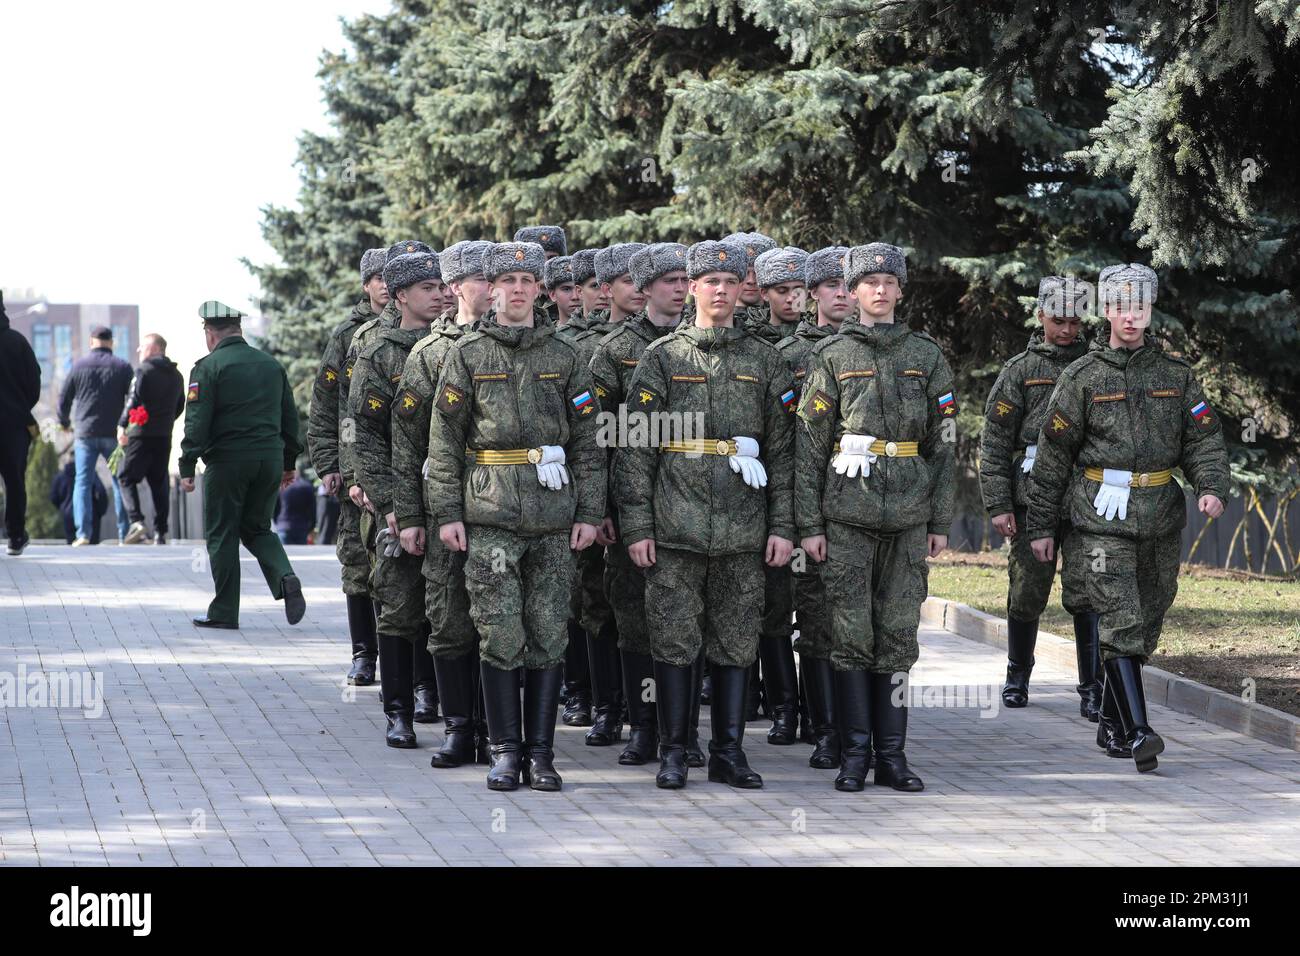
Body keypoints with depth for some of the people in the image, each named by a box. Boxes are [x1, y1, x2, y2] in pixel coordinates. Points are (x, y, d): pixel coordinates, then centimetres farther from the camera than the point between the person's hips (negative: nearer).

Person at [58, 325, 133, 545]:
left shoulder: (79, 365, 3)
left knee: (82, 482, 2)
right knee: (121, 482, 7)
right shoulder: (123, 367, 1)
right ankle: (125, 533, 5)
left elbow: (64, 398, 6)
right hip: (114, 434, 0)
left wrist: (64, 422, 24)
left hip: (85, 433, 0)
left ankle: (83, 533, -8)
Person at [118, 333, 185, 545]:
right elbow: (179, 406, 20)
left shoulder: (144, 370, -8)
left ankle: (136, 521, -18)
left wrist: (122, 426, -13)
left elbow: (134, 400, -16)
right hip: (165, 436, 6)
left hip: (142, 434, -6)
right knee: (159, 482, 10)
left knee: (126, 477, 0)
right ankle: (160, 533, 7)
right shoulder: (176, 375, 14)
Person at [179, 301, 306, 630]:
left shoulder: (208, 367, -6)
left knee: (222, 535, 4)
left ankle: (224, 612, 6)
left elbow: (197, 422, -12)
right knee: (256, 528, 17)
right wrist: (289, 463, 23)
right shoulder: (271, 365, 12)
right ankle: (285, 578, -9)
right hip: (270, 459, 5)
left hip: (227, 460, -5)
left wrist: (187, 467, -10)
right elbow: (290, 417, 16)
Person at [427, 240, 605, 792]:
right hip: (489, 518, -2)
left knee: (548, 637, 2)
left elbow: (587, 440, 10)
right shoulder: (467, 354, 5)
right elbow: (444, 440, 4)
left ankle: (540, 752, 9)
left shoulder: (564, 357, 10)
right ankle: (505, 751, 5)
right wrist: (446, 512, -3)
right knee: (501, 637, -4)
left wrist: (589, 512, 3)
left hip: (553, 518, 2)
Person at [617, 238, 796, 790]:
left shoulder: (765, 361, 10)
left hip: (743, 531, 2)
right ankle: (673, 754, 8)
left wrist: (782, 526, 2)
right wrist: (636, 526, -6)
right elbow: (635, 450, 1)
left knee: (736, 643, 5)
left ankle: (728, 753, 13)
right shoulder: (662, 357, 4)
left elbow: (782, 450, 9)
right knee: (674, 642, 0)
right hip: (675, 529, -2)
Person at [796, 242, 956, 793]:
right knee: (851, 633, -2)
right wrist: (810, 523, -5)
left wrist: (940, 521, 4)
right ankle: (853, 753, 4)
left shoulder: (926, 356, 9)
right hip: (848, 514, -2)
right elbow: (810, 445, 1)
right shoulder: (832, 356, 3)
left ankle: (892, 753, 8)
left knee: (898, 633, 3)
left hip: (908, 515, 2)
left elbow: (944, 443, 10)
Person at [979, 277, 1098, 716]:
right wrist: (998, 505, -6)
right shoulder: (1020, 371, 4)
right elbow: (994, 443, 1)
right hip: (1033, 496, 0)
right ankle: (1017, 676, 27)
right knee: (1027, 594, 7)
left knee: (1085, 593, -8)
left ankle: (1092, 688, -4)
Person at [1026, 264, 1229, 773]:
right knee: (1120, 621, -15)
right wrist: (1041, 525, 4)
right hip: (1104, 518, -4)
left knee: (1145, 622, 10)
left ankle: (1111, 722, 25)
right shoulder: (1082, 377, 1)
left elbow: (1204, 438, 6)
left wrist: (1211, 487, -14)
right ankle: (1137, 732, -24)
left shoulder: (1177, 374, 8)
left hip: (1162, 518, 4)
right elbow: (1053, 455, 4)